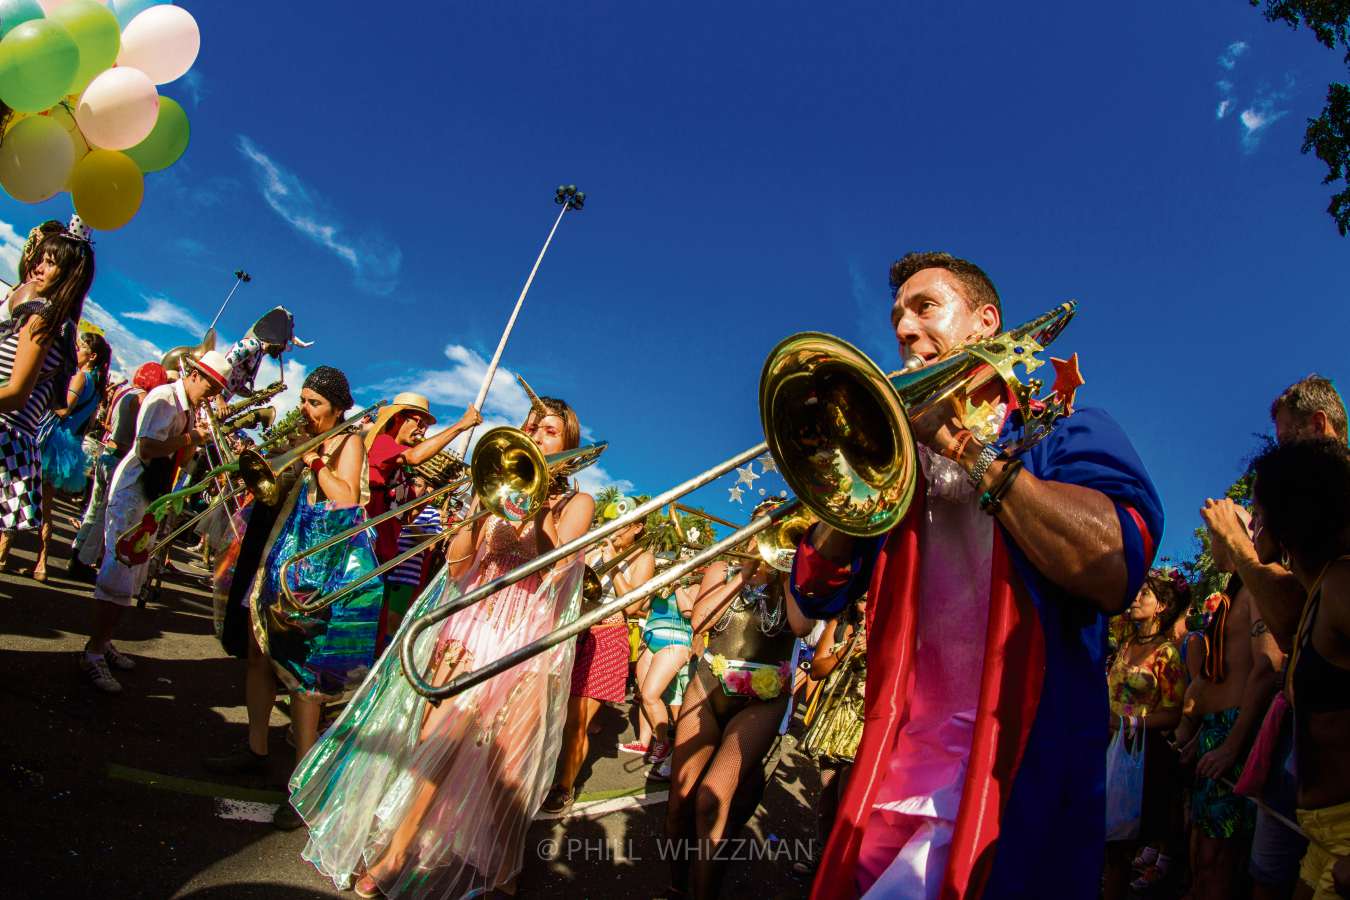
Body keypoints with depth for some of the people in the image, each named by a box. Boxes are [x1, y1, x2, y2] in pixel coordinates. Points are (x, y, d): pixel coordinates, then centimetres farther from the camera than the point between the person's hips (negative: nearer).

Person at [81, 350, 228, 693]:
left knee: (133, 578, 14)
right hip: (132, 493, -9)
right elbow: (146, 448, -25)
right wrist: (190, 438, -18)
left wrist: (196, 438, -5)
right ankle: (93, 654, -2)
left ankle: (102, 643, 25)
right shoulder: (163, 399, -16)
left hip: (154, 495, 10)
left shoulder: (190, 409, 11)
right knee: (118, 577, -10)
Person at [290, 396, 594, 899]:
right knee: (437, 740, -5)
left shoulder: (575, 502, 5)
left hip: (529, 640, -2)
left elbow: (552, 566, -13)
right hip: (474, 626, 2)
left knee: (508, 764, -2)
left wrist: (539, 506, -15)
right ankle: (394, 852, 10)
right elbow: (457, 562, 3)